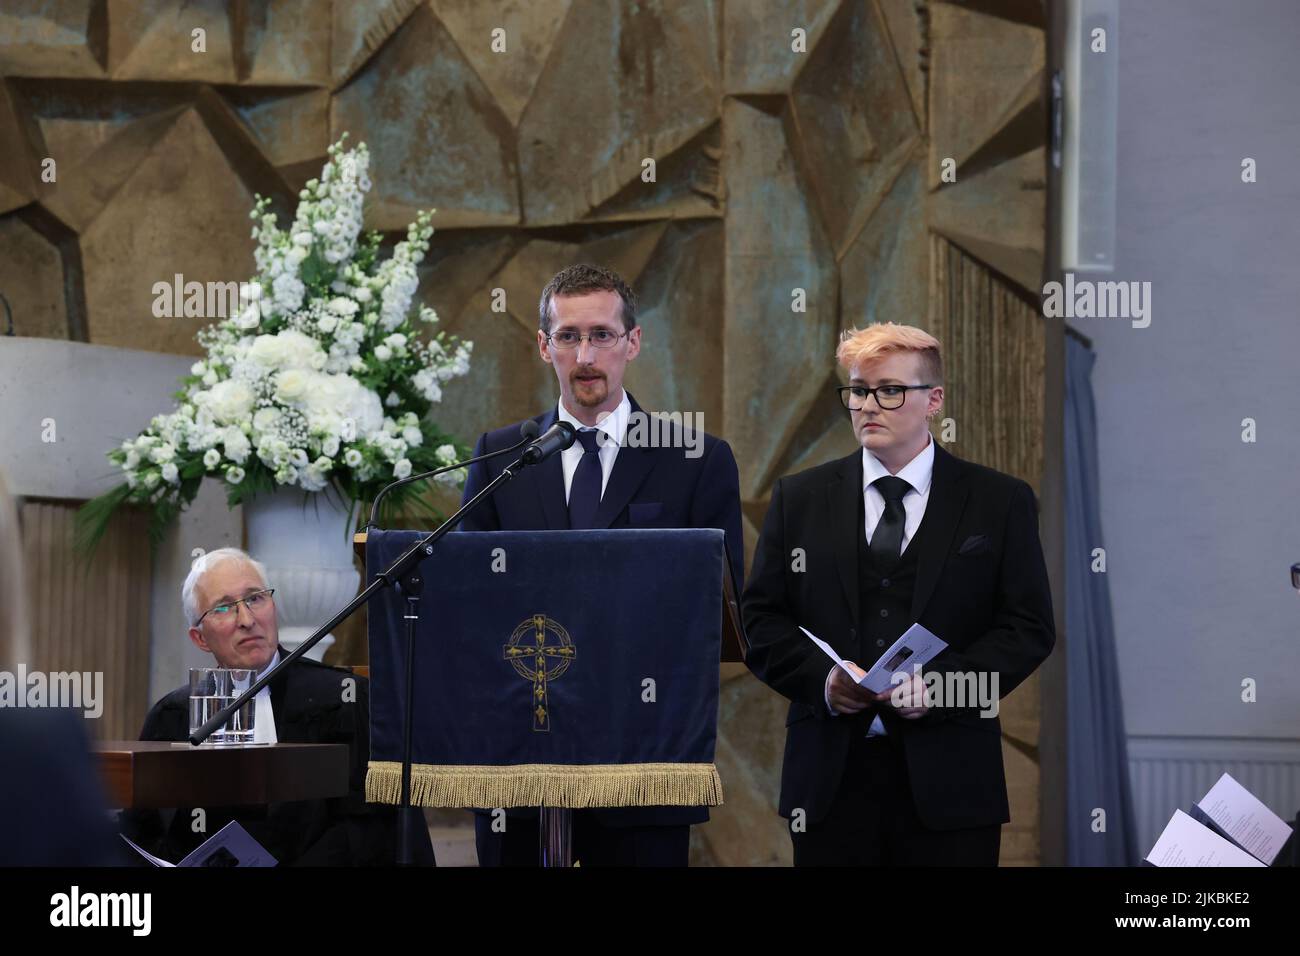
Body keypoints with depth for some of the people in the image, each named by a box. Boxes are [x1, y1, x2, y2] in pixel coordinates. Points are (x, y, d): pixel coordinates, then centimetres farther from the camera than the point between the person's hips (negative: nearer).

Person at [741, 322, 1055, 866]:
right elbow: (762, 617, 9)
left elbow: (1028, 626, 1)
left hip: (948, 778, -1)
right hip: (830, 775, 1)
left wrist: (940, 685, -13)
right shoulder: (798, 498, 11)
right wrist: (821, 678, -10)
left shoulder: (1001, 502, 5)